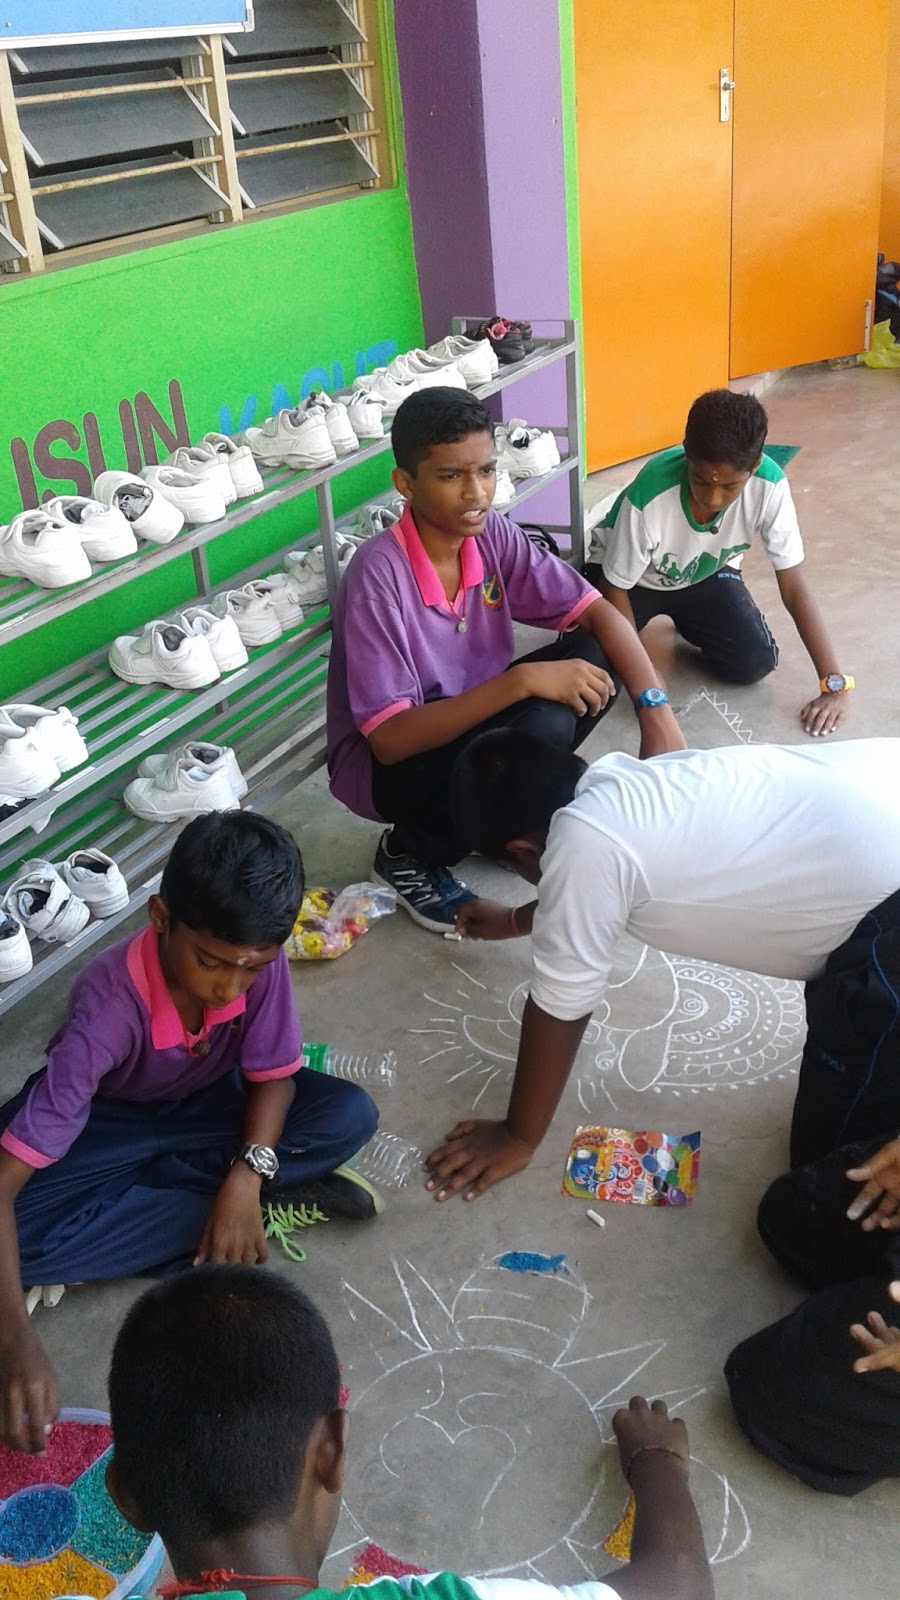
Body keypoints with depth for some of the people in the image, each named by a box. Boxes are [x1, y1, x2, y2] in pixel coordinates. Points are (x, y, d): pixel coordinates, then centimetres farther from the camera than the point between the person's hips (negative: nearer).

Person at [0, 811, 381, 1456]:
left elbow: (273, 1075, -15)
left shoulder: (259, 959, -29)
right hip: (109, 1120, -1)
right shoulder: (110, 1006, -38)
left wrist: (248, 1174, -34)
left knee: (350, 1114, -22)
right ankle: (283, 1191, -19)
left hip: (207, 1102, 1)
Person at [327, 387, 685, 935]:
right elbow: (390, 739, -30)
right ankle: (410, 854, -5)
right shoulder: (380, 575, -28)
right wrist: (523, 680, -35)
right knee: (541, 730, -32)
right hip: (384, 766, -6)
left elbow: (597, 613, -7)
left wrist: (658, 713, -23)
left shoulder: (492, 533, -10)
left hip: (470, 722, 6)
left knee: (595, 654, -13)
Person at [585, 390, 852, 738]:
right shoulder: (649, 497, -39)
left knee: (755, 663, -17)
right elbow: (615, 587, -24)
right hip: (634, 577, -2)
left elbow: (793, 585, -24)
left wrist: (835, 684, -27)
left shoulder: (769, 485, -31)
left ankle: (688, 622, 15)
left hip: (706, 574, 2)